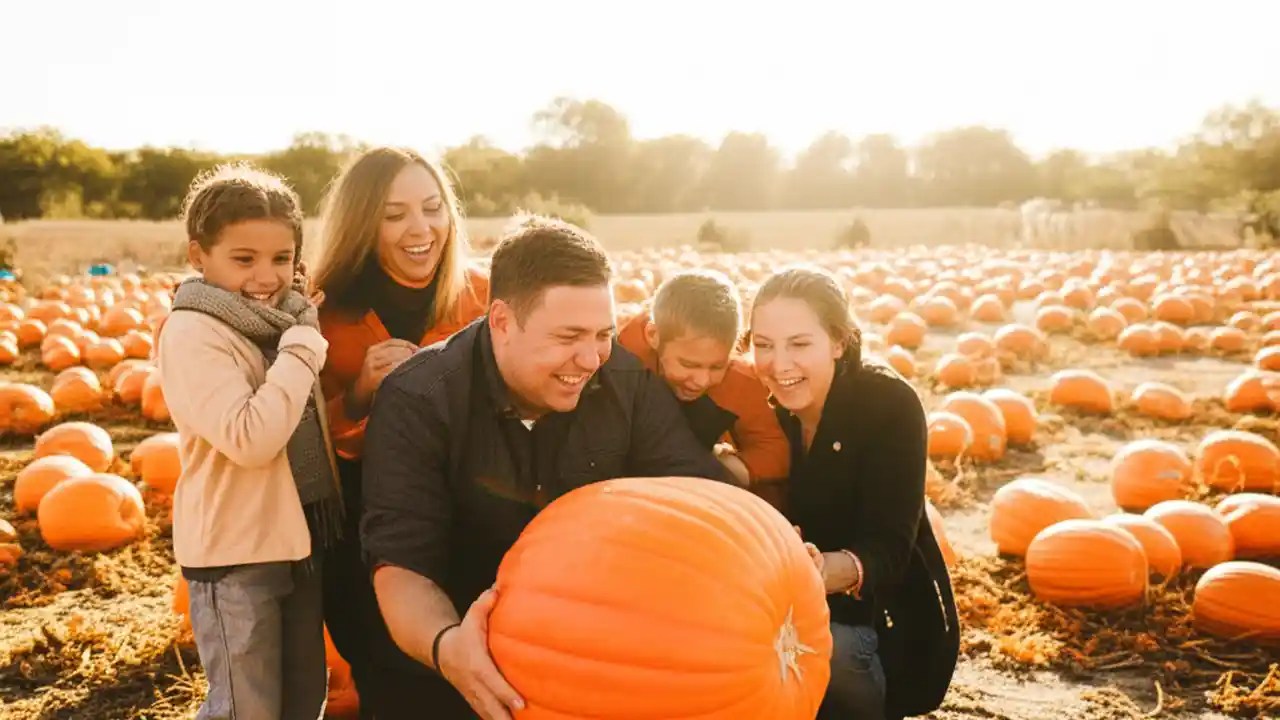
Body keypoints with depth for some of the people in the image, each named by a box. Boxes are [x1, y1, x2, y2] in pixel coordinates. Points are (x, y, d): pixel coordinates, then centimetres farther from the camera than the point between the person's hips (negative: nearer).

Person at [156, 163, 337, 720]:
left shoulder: (284, 320, 6)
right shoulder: (191, 332, -16)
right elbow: (250, 439, -27)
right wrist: (301, 350, -21)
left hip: (301, 538, 7)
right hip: (236, 550, -7)